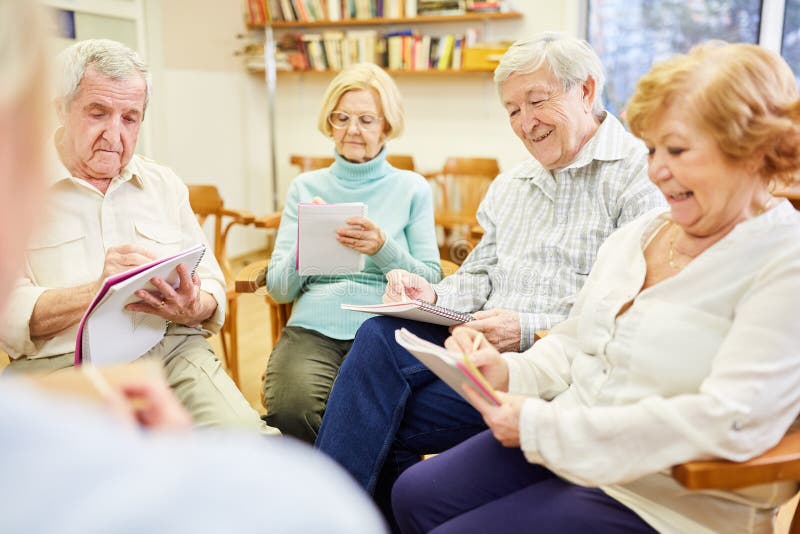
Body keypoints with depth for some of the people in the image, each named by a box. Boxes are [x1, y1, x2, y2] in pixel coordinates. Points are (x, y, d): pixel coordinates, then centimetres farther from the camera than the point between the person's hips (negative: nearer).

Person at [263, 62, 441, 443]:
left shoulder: (412, 189, 12)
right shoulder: (306, 187, 16)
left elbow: (430, 282, 6)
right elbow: (278, 289, 12)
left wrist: (383, 249, -12)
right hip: (312, 329, 1)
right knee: (292, 409, -31)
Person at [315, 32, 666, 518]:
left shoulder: (639, 176, -7)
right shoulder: (511, 184, 19)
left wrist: (531, 330, -21)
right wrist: (435, 297, -1)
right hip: (483, 346, 7)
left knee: (388, 422, -21)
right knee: (380, 335, -21)